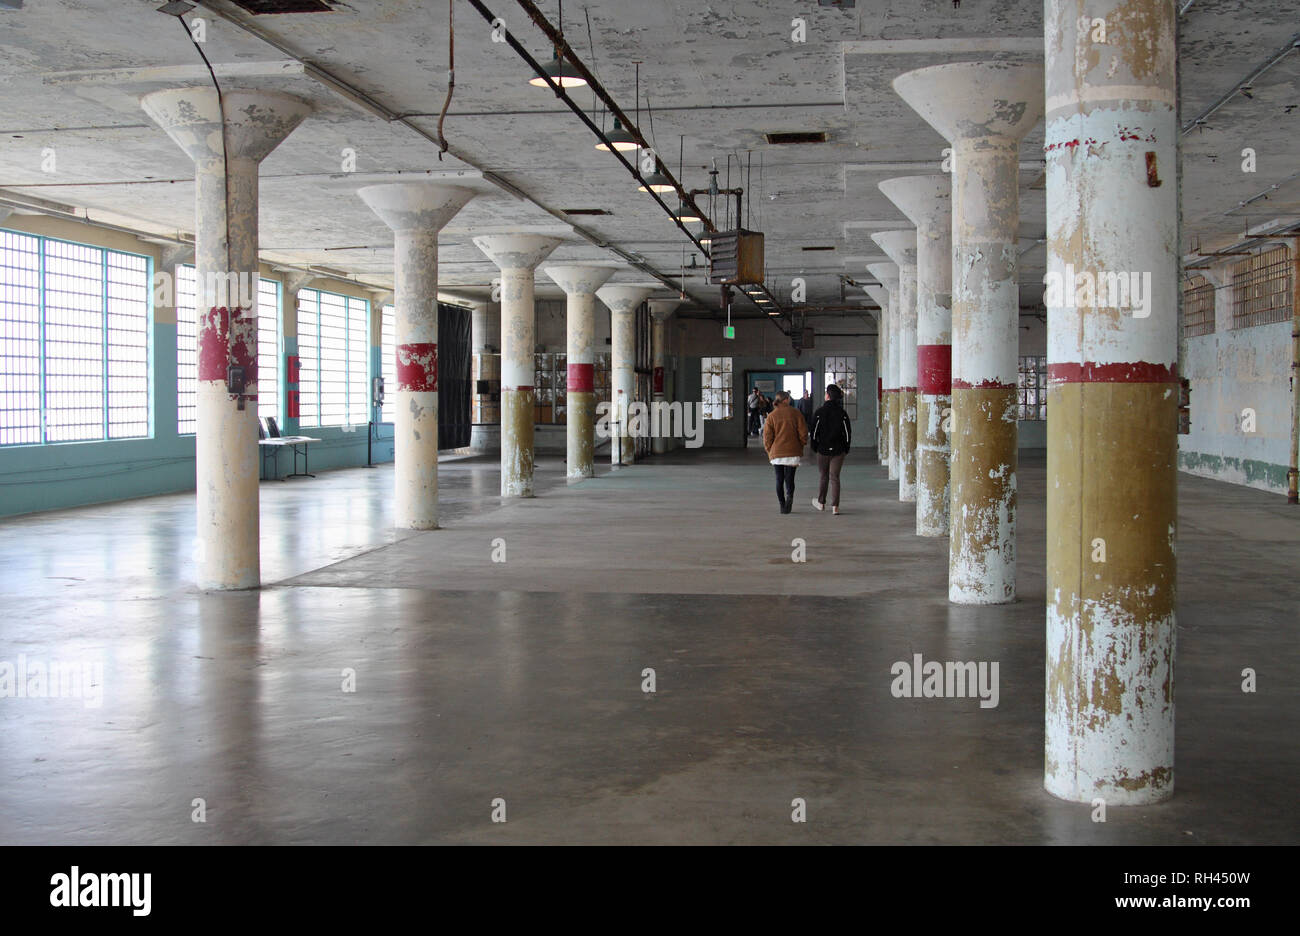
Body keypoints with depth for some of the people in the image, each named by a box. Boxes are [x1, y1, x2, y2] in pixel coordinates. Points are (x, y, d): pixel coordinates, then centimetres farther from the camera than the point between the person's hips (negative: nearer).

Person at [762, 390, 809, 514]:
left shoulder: (772, 416, -1)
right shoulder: (796, 414, -2)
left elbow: (767, 436, -1)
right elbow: (803, 433, -2)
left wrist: (770, 452, 11)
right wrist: (801, 447, 12)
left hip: (777, 453, 0)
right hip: (792, 452, 0)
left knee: (779, 479, 10)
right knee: (789, 478, 6)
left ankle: (782, 505, 6)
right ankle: (789, 496, -23)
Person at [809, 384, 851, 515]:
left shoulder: (819, 412, -8)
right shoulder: (842, 413, -3)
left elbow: (814, 432, -5)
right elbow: (848, 434, 0)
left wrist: (815, 448, 7)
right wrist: (845, 449, 9)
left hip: (823, 450, -1)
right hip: (838, 450, 1)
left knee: (824, 476, 14)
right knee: (834, 477, 3)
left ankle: (821, 502, 27)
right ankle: (835, 506, -3)